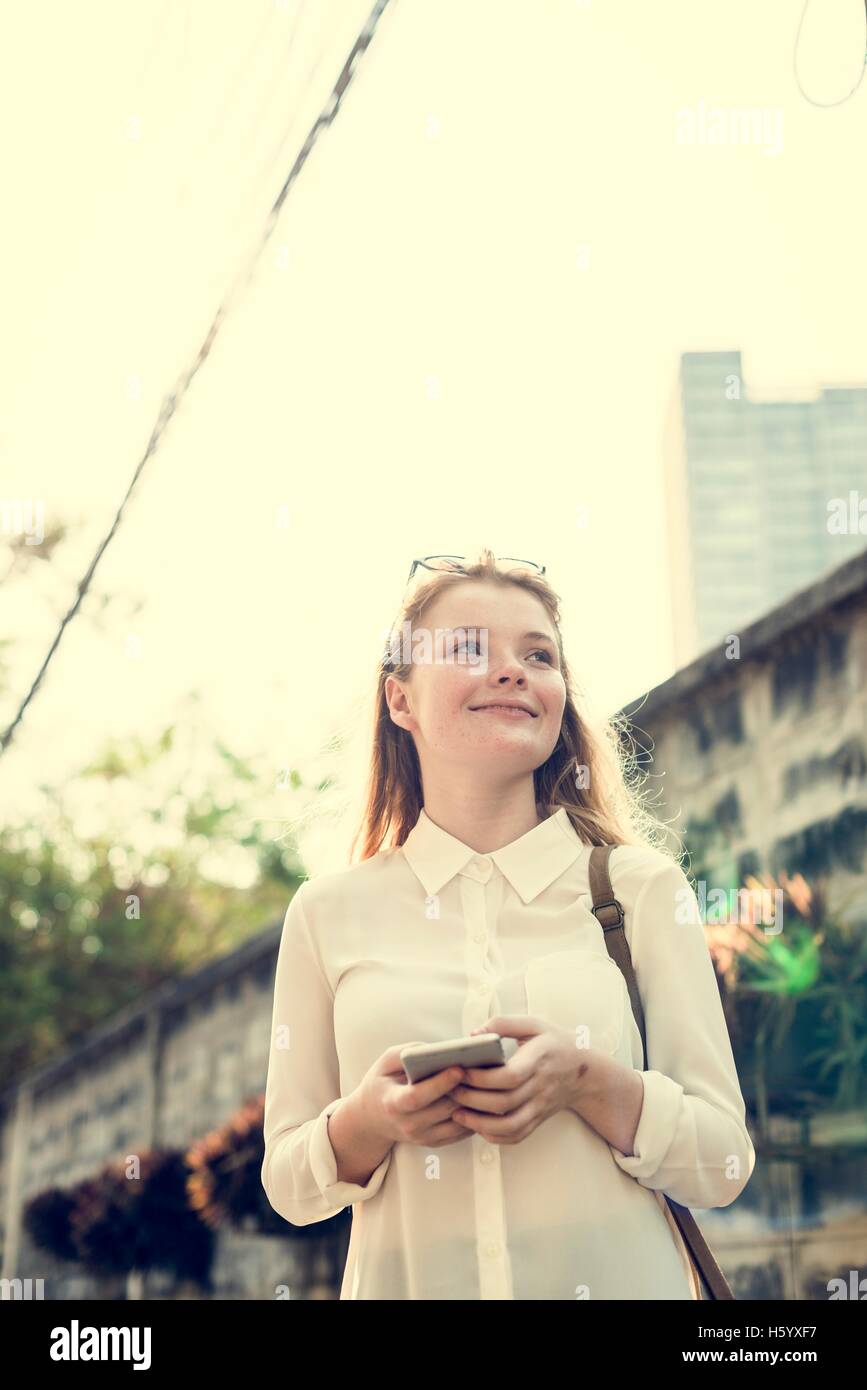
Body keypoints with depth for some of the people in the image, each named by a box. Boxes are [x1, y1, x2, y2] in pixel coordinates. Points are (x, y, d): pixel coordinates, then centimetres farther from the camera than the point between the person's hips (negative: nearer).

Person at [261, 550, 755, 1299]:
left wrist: (587, 1082, -20)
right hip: (408, 1279, 1)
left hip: (619, 1275, 0)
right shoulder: (329, 912, -2)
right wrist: (368, 1120, -18)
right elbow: (289, 1187, 2)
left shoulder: (641, 887, -4)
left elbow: (724, 1166, -4)